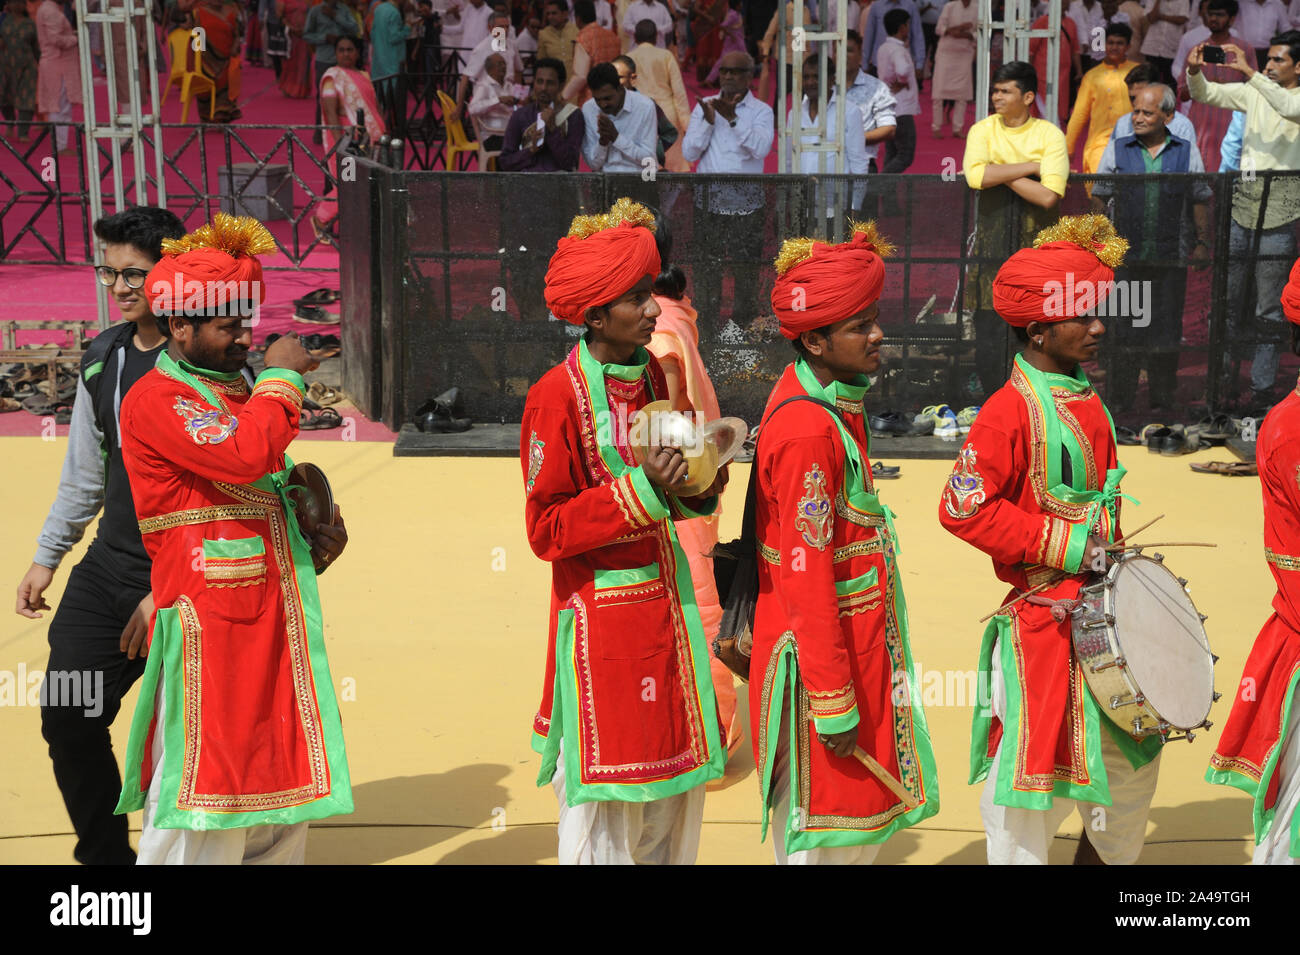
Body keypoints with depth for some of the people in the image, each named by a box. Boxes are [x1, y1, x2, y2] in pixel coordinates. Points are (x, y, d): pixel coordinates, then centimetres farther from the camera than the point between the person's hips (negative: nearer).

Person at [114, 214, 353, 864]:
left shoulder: (240, 392, 18)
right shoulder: (156, 399, -11)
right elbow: (244, 456, -27)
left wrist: (321, 529, 9)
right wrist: (282, 376, -13)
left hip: (274, 613, 9)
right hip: (208, 622, -9)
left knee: (279, 780, 14)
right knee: (202, 797, -5)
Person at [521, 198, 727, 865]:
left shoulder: (653, 375, 7)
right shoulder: (557, 397, -15)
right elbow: (546, 529, -14)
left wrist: (697, 483, -3)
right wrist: (640, 491, -22)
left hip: (667, 601, 7)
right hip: (600, 618, -7)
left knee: (677, 793, 14)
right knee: (606, 806, 3)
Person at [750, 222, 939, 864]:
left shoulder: (839, 397, 7)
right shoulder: (807, 430, -24)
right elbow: (806, 576, -25)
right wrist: (833, 703, -22)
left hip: (863, 638, 10)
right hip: (821, 649, -10)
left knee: (868, 816, 20)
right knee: (824, 835, 5)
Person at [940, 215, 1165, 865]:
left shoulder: (1090, 406, 9)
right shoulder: (1011, 410, -17)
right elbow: (963, 508, -22)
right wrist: (1063, 545, -20)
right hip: (1042, 627, -9)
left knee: (1133, 767, 19)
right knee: (1034, 785, 2)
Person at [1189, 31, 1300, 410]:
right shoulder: (1255, 92, 11)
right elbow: (1206, 94, 9)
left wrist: (1248, 72, -28)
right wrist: (1194, 72, -12)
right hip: (1240, 209, 4)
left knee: (1268, 311, 1)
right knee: (1228, 298, 11)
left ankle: (1262, 387, 9)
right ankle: (1227, 367, 27)